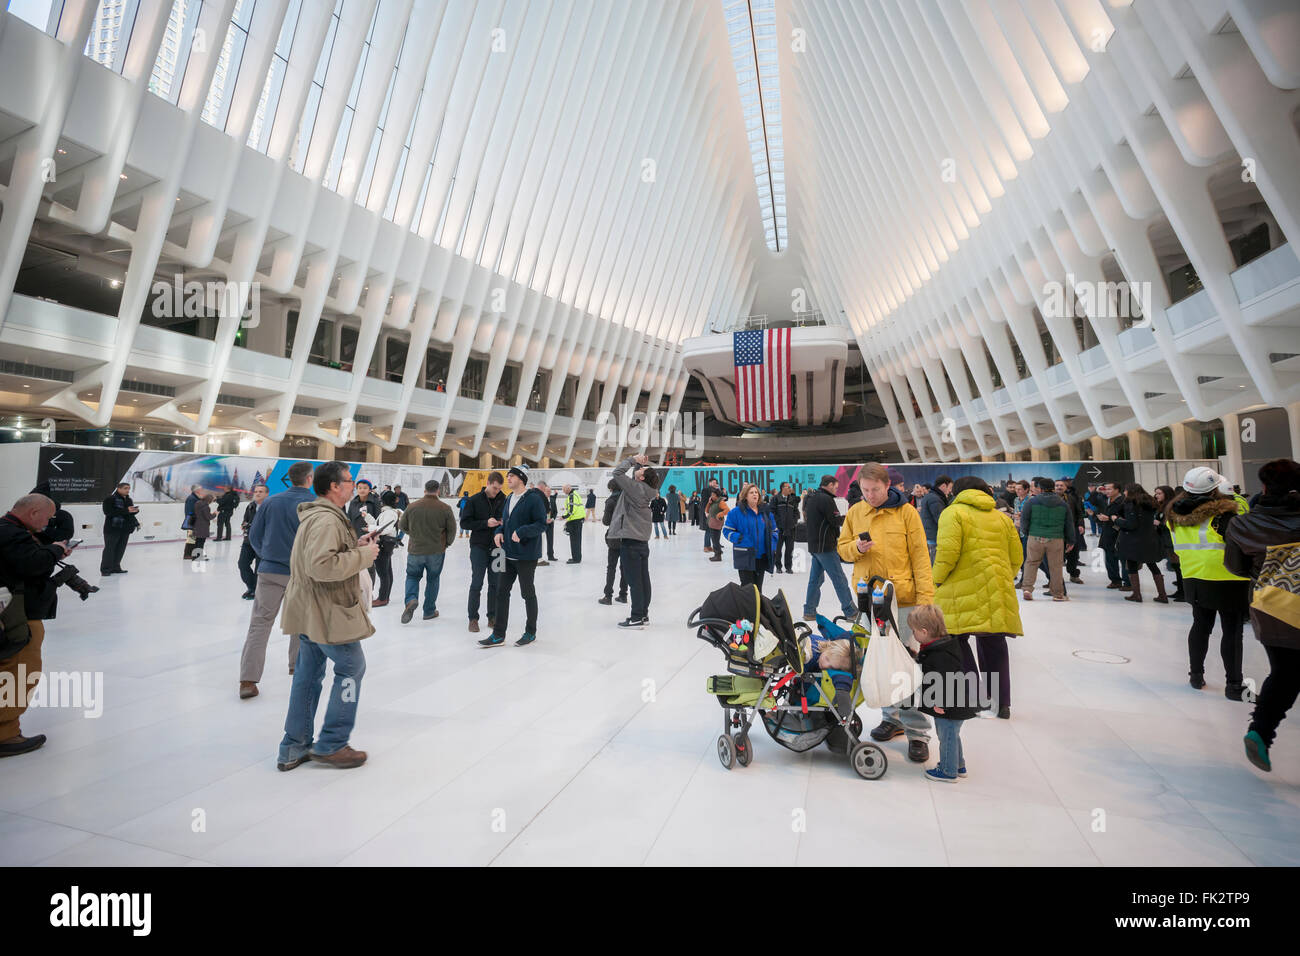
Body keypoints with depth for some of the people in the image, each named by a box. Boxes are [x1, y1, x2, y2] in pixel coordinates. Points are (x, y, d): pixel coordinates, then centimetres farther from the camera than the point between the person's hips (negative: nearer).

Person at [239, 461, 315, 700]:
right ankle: (297, 664, 33)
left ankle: (248, 680, -3)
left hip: (270, 572, 2)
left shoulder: (270, 502, 2)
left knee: (259, 624, 3)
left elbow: (254, 535, 7)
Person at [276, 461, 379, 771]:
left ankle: (294, 748, 25)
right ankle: (331, 745, 11)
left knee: (308, 673, 16)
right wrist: (363, 555, -22)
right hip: (328, 613, -11)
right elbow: (322, 566, -32)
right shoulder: (326, 520, -22)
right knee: (352, 667, 3)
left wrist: (356, 545, 10)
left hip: (309, 611, 11)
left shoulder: (314, 516, 14)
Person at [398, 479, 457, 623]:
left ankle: (411, 599, -9)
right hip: (436, 552, -1)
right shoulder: (445, 508, -9)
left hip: (415, 550, 1)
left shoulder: (412, 507, -4)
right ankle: (429, 611, 21)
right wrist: (447, 543, 14)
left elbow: (402, 526, 8)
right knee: (433, 579, 15)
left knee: (412, 576, 18)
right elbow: (452, 529, -5)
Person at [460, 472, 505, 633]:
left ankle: (493, 617, 18)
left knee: (495, 584, 8)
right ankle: (473, 618, 9)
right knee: (476, 584, 0)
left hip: (497, 547, 3)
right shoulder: (474, 500, -3)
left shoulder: (503, 501, 3)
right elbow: (464, 523, -7)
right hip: (479, 547, -3)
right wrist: (485, 523, -18)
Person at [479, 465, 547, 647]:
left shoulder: (534, 499, -14)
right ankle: (498, 635, 18)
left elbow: (542, 525, -18)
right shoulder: (509, 499, 12)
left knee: (528, 593, 7)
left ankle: (531, 632, 24)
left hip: (526, 556, -8)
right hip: (509, 555, 8)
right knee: (502, 592, 8)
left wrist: (521, 532, -28)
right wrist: (499, 531, 0)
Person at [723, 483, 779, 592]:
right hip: (745, 557, -5)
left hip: (762, 557, 5)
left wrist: (772, 545, 4)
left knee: (758, 587, 13)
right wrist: (738, 538, -19)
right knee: (748, 587, -5)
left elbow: (774, 530, 19)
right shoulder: (736, 512, -5)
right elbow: (726, 530, -4)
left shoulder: (765, 512, 10)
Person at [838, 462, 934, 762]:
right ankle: (892, 718, 27)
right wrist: (857, 548, -11)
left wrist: (926, 597, -8)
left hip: (903, 598, -3)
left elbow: (920, 556, -3)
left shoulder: (906, 512, -2)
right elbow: (842, 547, 13)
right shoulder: (854, 513, 7)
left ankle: (918, 732, 7)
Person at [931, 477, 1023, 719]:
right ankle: (1001, 704, 17)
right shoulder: (1002, 518, 18)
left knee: (956, 640, 1)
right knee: (994, 645, 12)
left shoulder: (953, 513, -1)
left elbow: (947, 552, -14)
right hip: (996, 595, 6)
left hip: (963, 592, -6)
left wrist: (937, 581, -3)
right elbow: (1016, 557, 15)